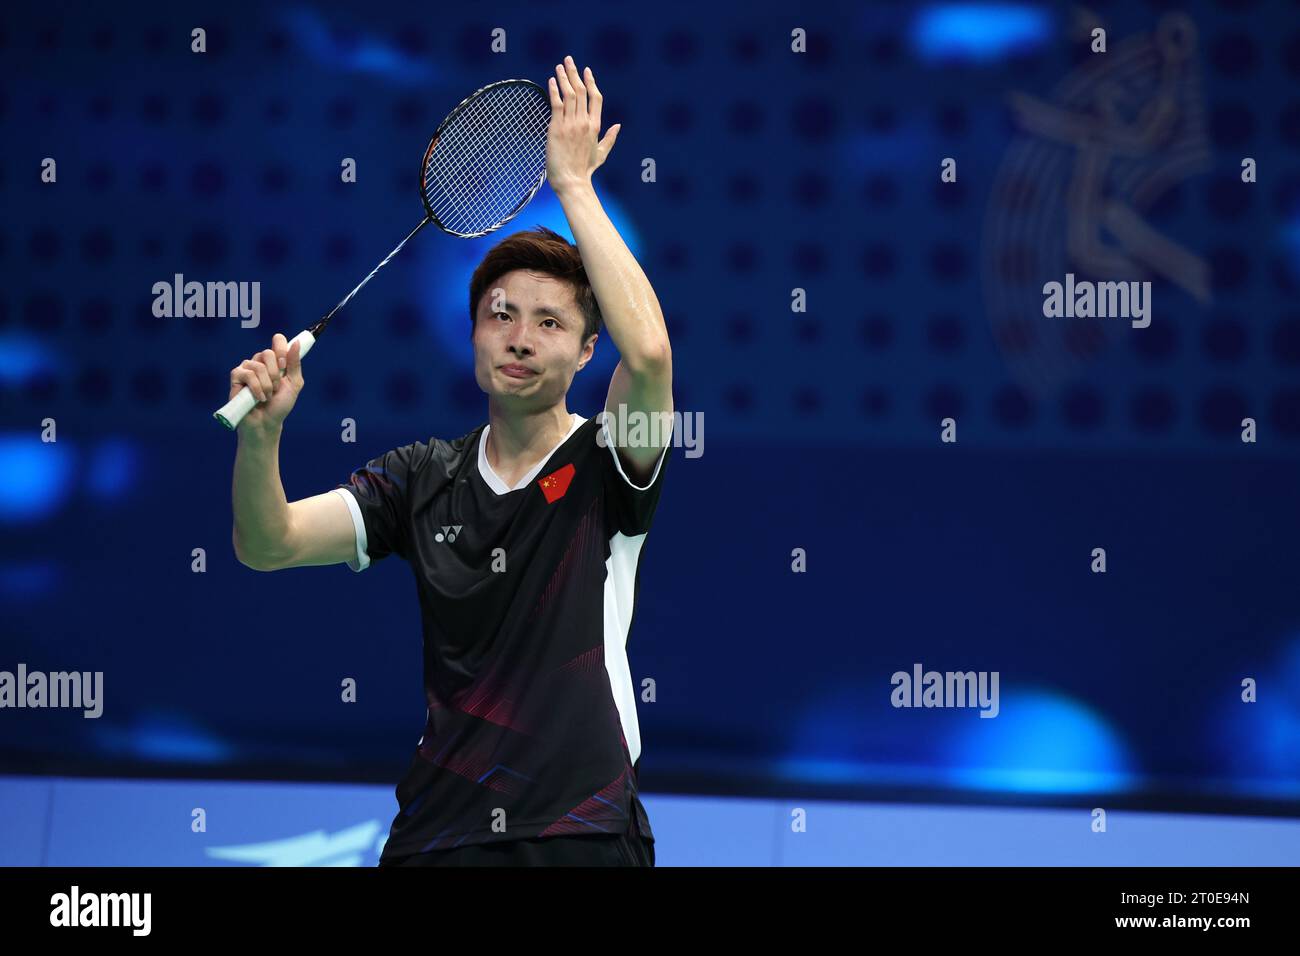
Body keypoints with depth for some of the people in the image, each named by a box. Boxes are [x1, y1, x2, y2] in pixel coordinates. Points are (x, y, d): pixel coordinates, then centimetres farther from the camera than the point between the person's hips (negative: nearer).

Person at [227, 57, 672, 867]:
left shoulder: (606, 469, -2)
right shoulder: (423, 480, 9)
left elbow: (649, 352, -22)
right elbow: (267, 545, 1)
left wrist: (573, 185, -17)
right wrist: (261, 432, -19)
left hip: (584, 834, -3)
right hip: (440, 834, 3)